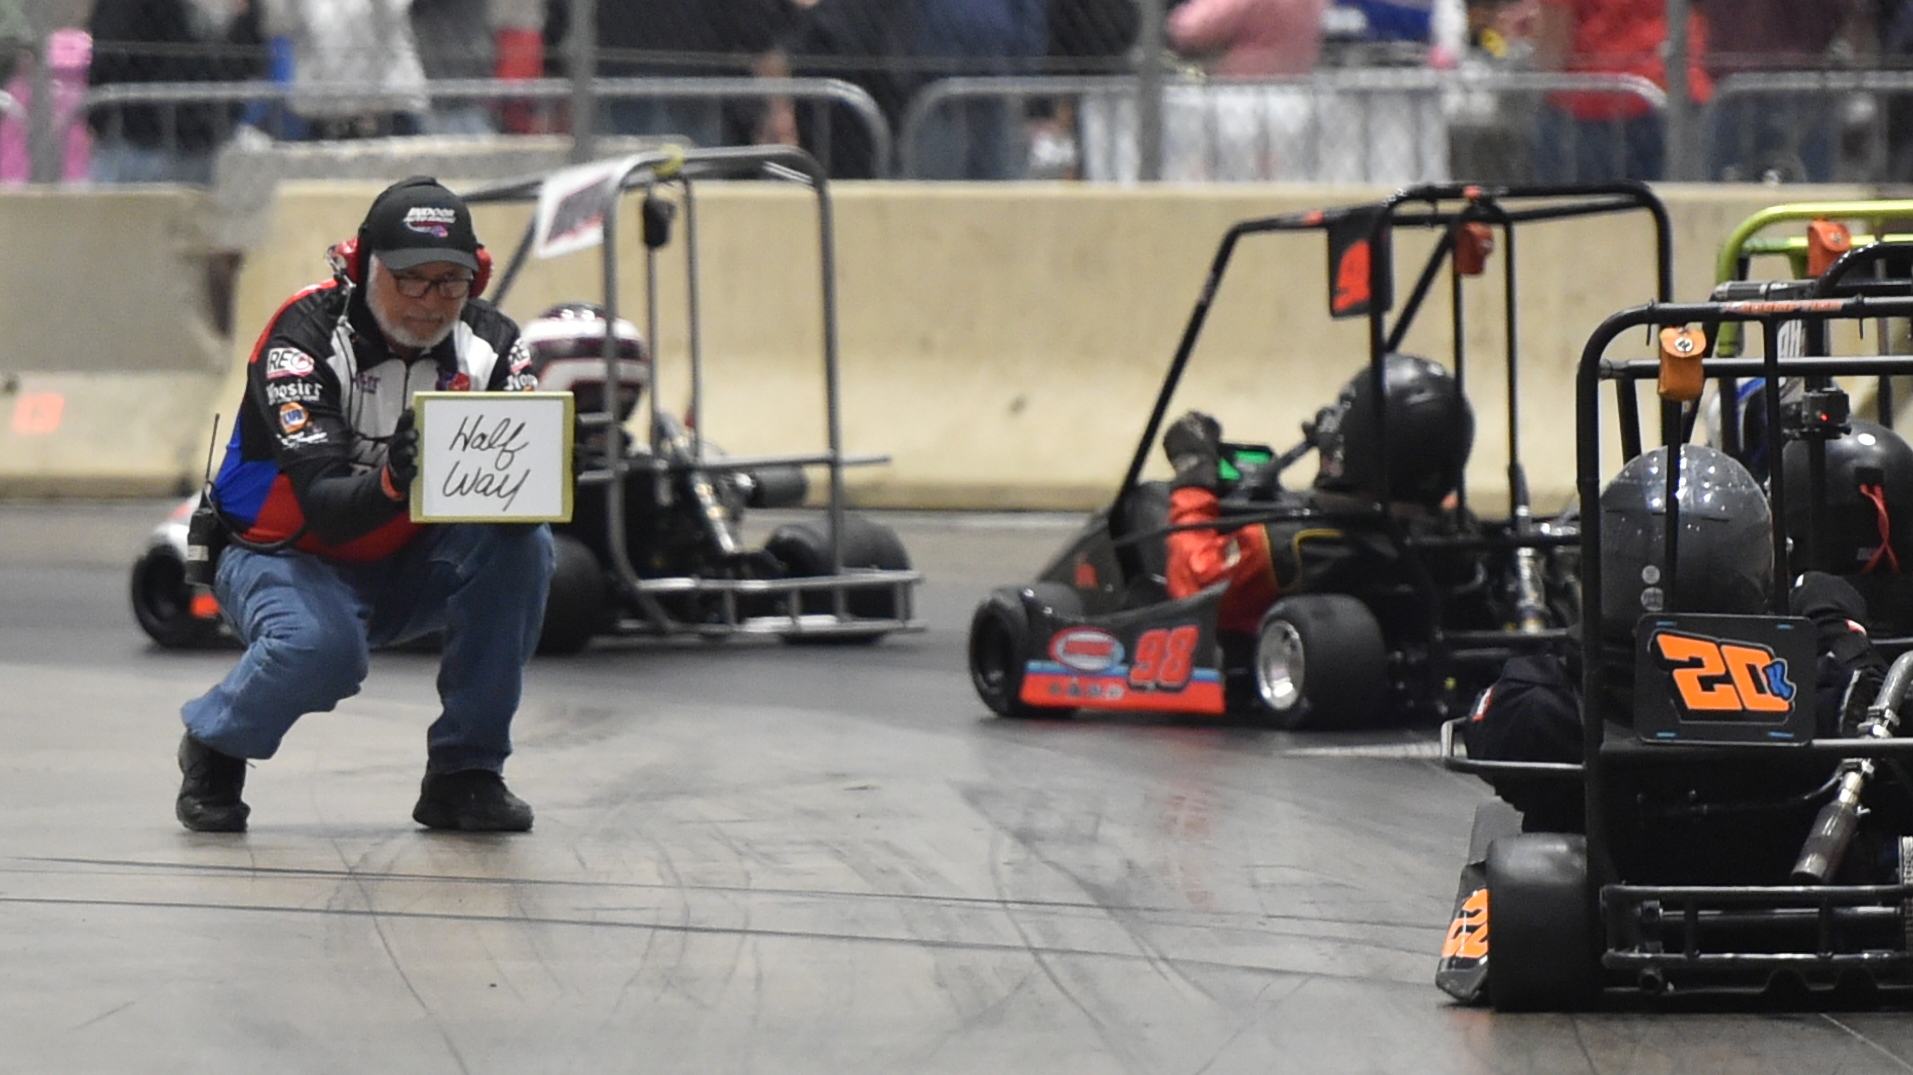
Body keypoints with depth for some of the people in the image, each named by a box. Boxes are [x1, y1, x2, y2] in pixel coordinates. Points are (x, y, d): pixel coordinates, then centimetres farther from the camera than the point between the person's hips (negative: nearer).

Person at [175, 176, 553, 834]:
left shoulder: (489, 343, -10)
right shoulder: (306, 337, -24)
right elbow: (324, 507, -33)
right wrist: (392, 485, -55)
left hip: (409, 568, 5)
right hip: (288, 555, -5)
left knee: (521, 545, -23)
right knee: (322, 649, -37)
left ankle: (465, 772, -12)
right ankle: (214, 748, -1)